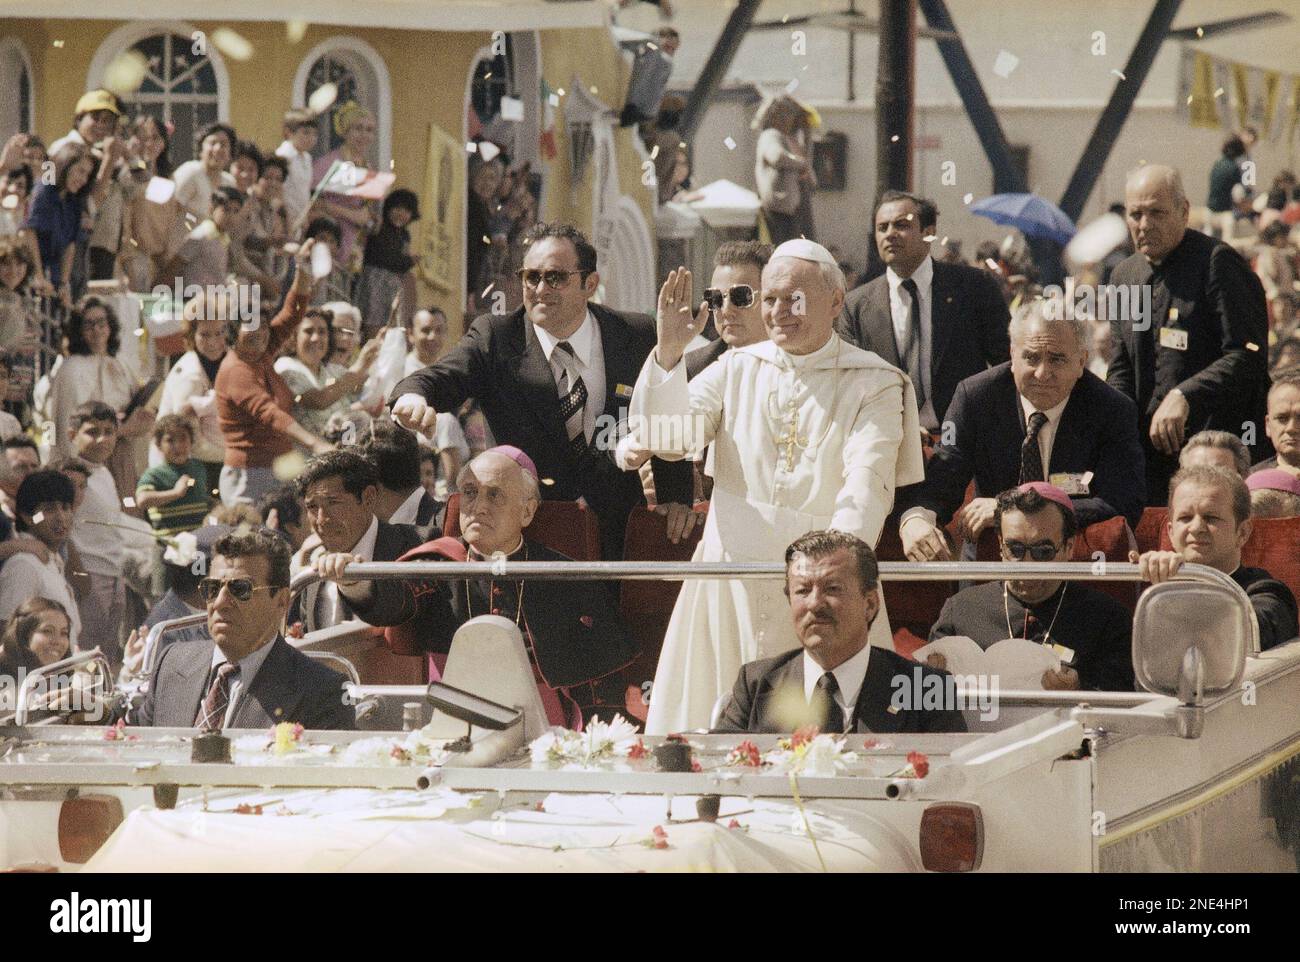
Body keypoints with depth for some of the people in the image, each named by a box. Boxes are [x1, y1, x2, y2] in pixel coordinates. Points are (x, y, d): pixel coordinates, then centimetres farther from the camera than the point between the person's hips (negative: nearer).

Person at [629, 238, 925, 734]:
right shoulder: (736, 369, 10)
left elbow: (866, 488, -14)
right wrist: (669, 353, -13)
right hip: (734, 579, 3)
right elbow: (666, 438, 0)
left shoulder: (872, 385, -1)